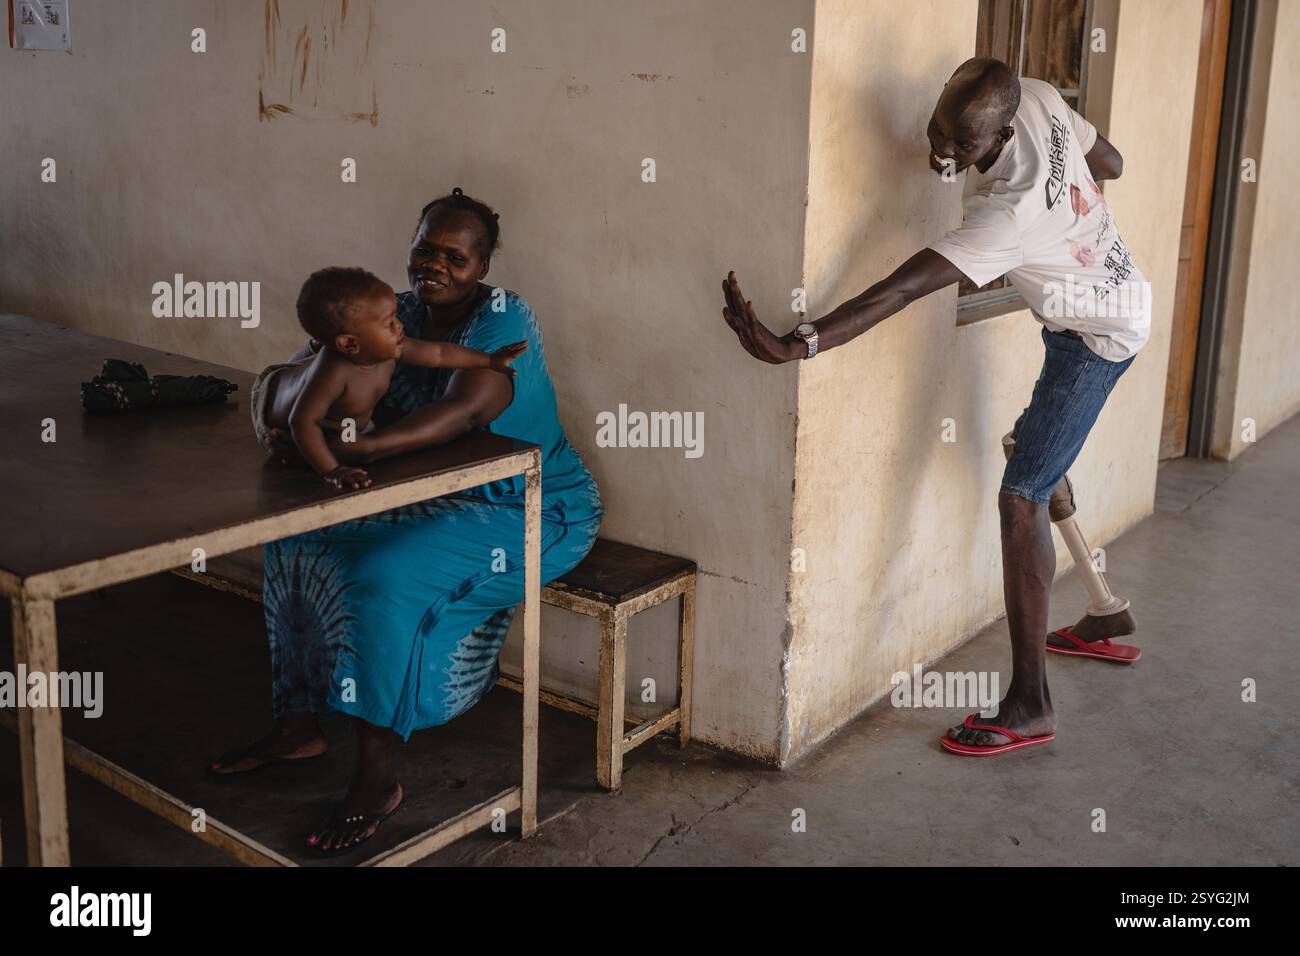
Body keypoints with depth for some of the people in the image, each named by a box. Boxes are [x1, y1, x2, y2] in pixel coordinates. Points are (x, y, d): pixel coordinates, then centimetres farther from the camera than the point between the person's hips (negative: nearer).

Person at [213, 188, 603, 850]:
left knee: (383, 576, -28)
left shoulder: (503, 317, -19)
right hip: (436, 497, 8)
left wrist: (338, 450, -44)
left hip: (533, 514, -8)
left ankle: (378, 779, -14)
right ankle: (298, 724, 11)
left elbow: (463, 411, -35)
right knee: (296, 540, 0)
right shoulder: (400, 315, 3)